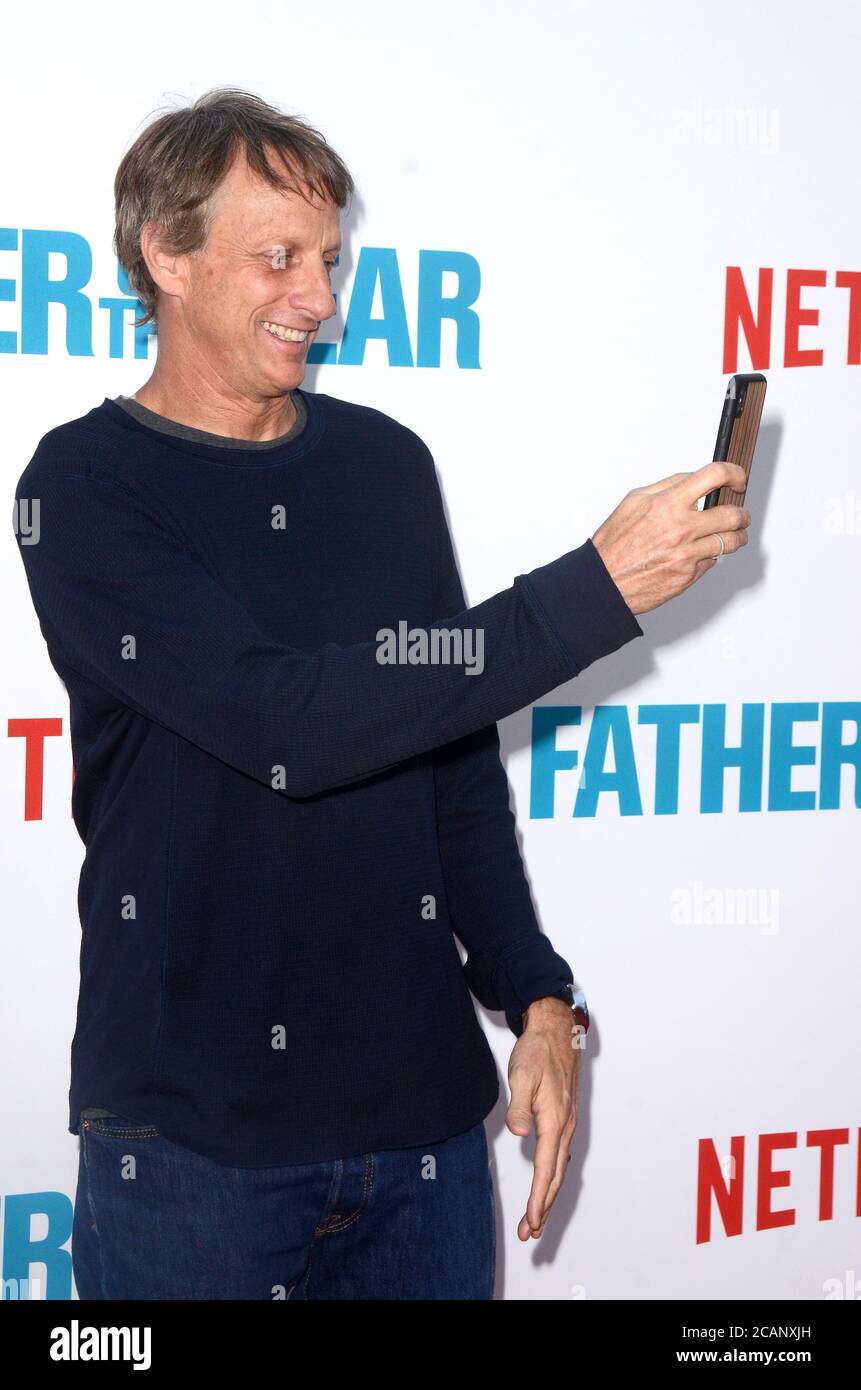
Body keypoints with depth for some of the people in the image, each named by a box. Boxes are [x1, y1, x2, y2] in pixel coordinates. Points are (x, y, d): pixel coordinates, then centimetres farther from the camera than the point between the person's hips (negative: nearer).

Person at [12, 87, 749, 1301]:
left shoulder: (387, 464, 7)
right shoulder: (85, 487, -10)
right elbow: (286, 724, -22)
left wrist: (535, 996, 3)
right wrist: (599, 589, -23)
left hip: (421, 1109, 5)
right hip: (191, 1134, -4)